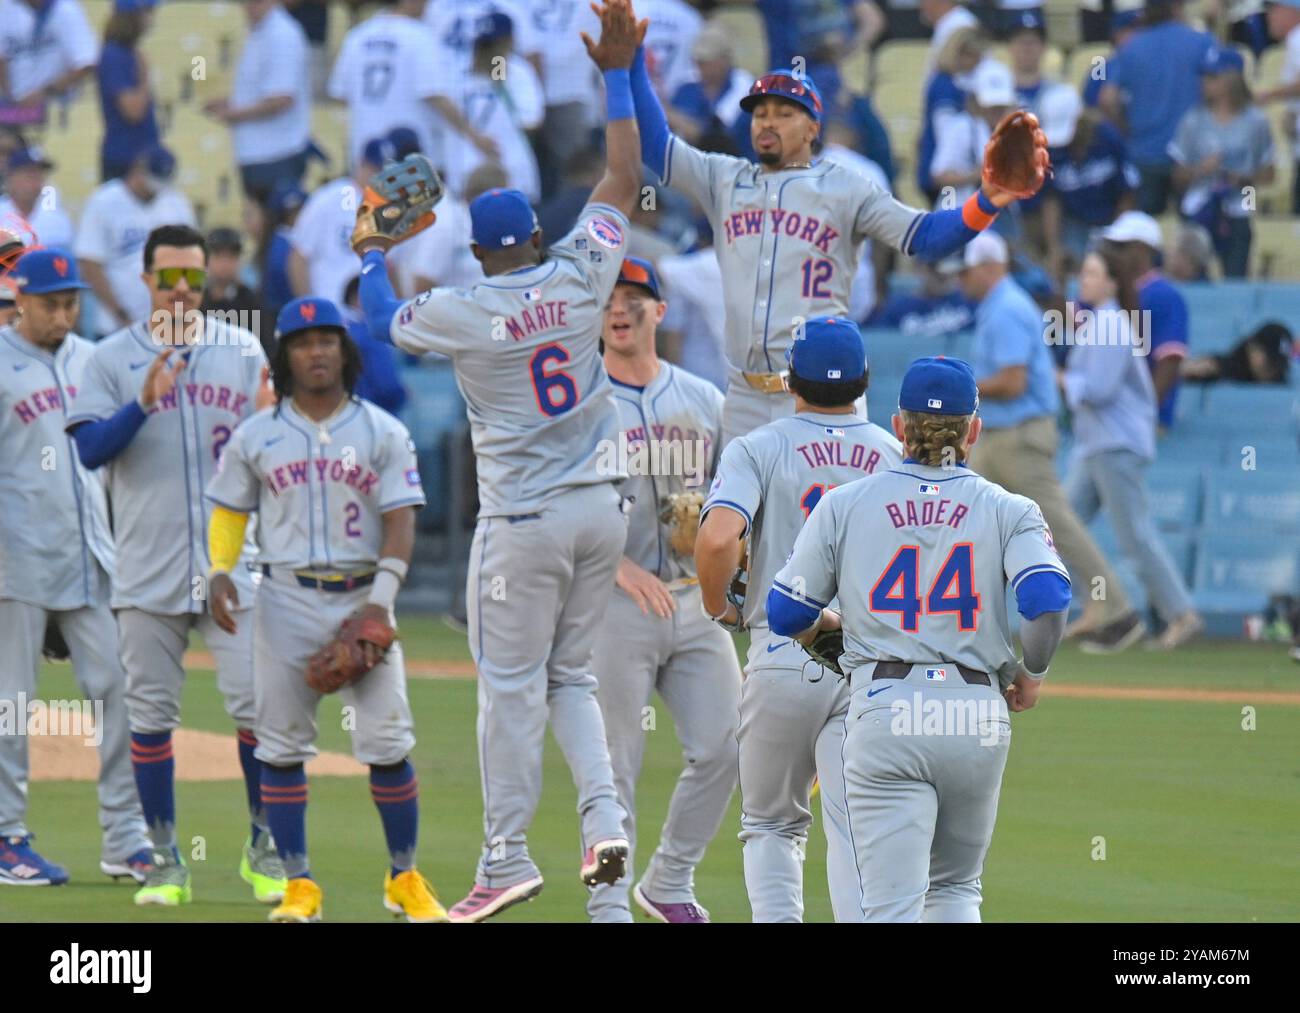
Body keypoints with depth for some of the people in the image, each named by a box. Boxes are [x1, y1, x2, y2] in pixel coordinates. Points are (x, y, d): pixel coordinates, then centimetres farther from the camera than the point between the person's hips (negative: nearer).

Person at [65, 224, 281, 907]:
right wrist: (144, 401, -22)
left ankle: (263, 849, 8)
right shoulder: (112, 359, 4)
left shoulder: (242, 352, 9)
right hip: (146, 569, 0)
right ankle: (165, 864, 10)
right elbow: (90, 449, -7)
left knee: (258, 702, -6)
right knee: (151, 715, 2)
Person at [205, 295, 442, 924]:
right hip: (286, 601, 1)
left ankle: (404, 878, 6)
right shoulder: (256, 436, 7)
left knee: (388, 741, -7)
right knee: (281, 745, -1)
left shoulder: (383, 433, 3)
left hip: (362, 597, -1)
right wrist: (219, 573, -7)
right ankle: (298, 885, 6)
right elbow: (228, 511, 12)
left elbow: (401, 520, -2)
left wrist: (381, 600, -14)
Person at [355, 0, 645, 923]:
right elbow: (624, 180, 9)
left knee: (512, 685, 2)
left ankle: (508, 859, 4)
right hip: (601, 508, 5)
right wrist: (618, 76, 14)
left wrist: (373, 251, 24)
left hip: (523, 519, -4)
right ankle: (606, 820, -2)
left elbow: (381, 319, 9)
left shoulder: (463, 313, -10)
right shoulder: (581, 278, -2)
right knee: (572, 675, 16)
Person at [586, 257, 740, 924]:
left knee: (723, 749, 0)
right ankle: (609, 907, 3)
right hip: (614, 602, -4)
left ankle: (668, 883, 18)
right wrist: (619, 566, -21)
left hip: (696, 601, 4)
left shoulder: (704, 399, 13)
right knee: (614, 765, -4)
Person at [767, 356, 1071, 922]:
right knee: (955, 889, 21)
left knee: (893, 907, -6)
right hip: (978, 720, 1)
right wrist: (1031, 674, 7)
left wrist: (832, 622, 30)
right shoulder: (1007, 512, 4)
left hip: (884, 711, -1)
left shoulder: (843, 505, 6)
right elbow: (1048, 600, -12)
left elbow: (786, 615, 7)